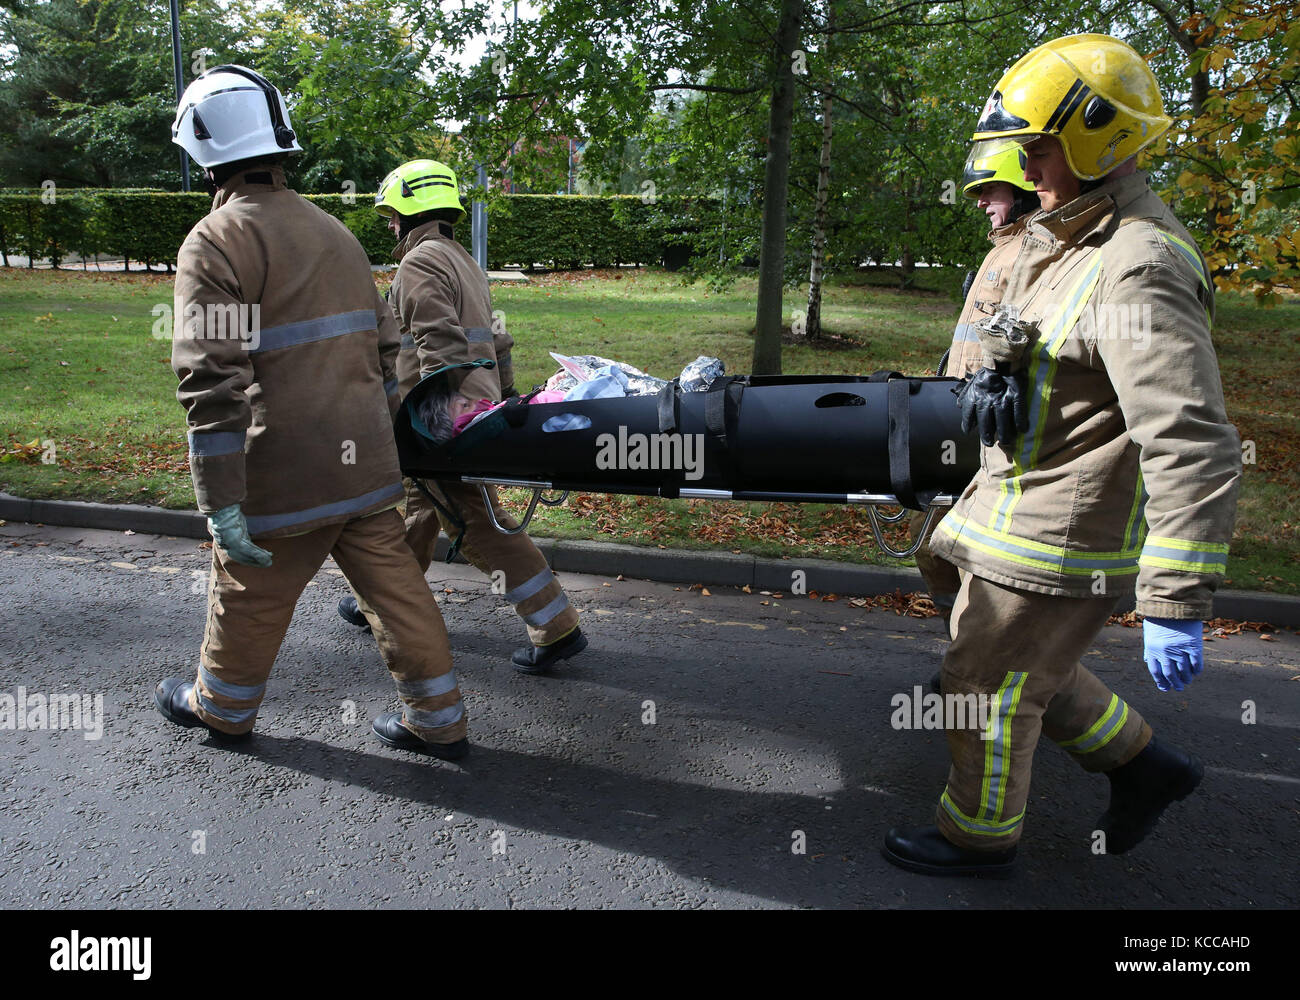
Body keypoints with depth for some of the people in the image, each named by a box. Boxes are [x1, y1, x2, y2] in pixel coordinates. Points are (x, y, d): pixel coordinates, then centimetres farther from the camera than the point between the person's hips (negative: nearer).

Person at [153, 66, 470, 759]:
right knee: (392, 580, 12)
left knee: (250, 594, 14)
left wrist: (221, 502, -19)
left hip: (287, 473, -6)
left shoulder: (216, 241, -11)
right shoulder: (335, 233, 12)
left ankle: (222, 707, 37)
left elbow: (212, 381, -19)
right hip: (366, 464, 6)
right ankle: (438, 719, 19)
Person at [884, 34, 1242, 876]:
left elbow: (1193, 449, -28)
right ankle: (1144, 765, 39)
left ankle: (980, 836, 30)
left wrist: (1176, 604, -29)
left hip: (1059, 538, -10)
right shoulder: (1063, 240, 9)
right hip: (1020, 509, 10)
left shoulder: (1138, 271, -24)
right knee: (1024, 665, 24)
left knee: (991, 683, 7)